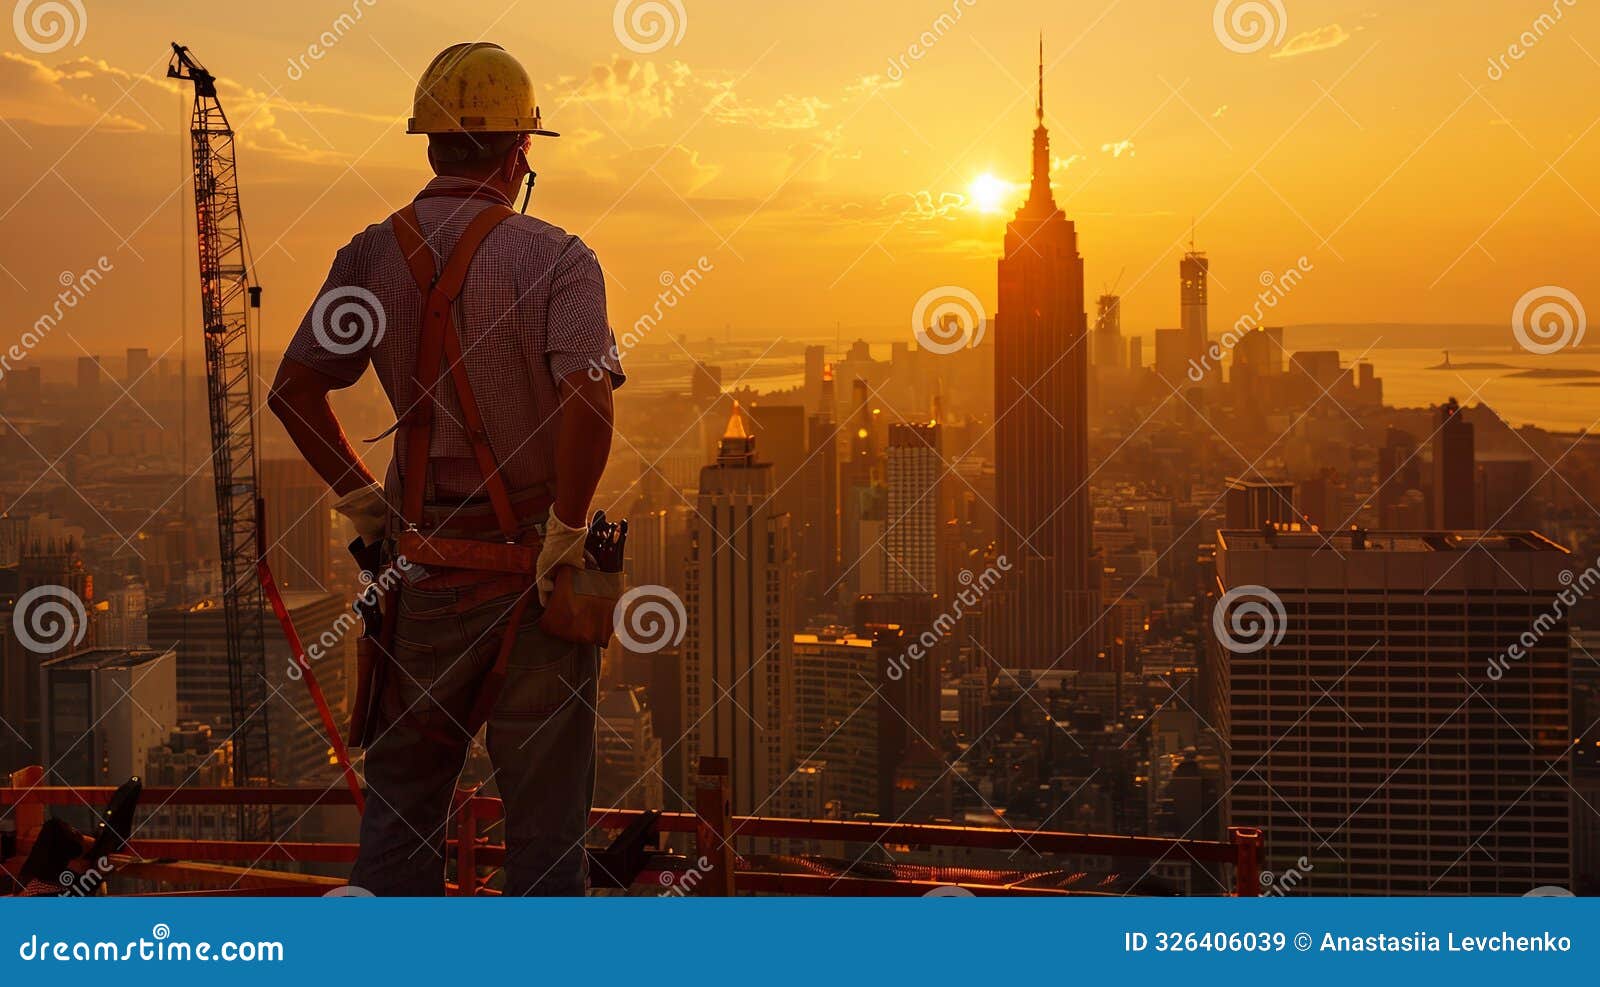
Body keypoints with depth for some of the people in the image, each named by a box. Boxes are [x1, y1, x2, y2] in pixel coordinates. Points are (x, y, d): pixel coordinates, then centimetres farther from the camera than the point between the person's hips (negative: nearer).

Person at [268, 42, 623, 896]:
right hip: (536, 569, -3)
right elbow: (589, 402, -26)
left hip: (424, 565, 3)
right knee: (543, 805, 8)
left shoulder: (373, 256, 1)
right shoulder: (554, 258, -12)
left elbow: (292, 391, 2)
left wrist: (358, 497, 12)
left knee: (402, 791, 16)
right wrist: (567, 530, -14)